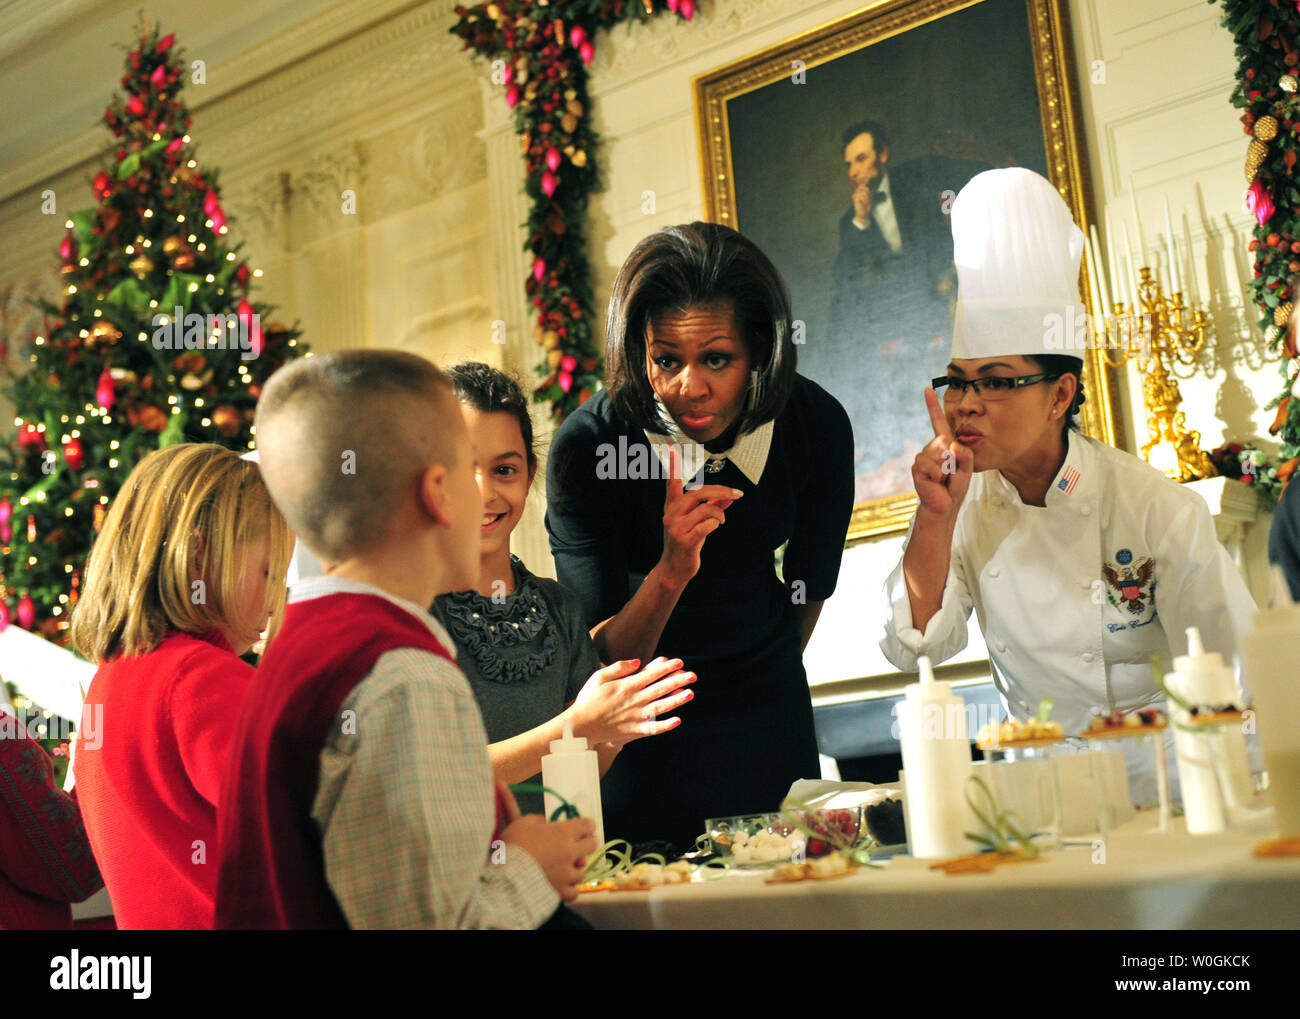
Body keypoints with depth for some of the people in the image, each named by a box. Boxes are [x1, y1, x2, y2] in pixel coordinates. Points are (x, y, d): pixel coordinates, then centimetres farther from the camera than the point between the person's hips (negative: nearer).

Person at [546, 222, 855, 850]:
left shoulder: (816, 425, -17)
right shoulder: (585, 445, -25)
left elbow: (811, 588, 3)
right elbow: (600, 657, -21)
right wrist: (670, 572, -38)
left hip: (765, 710, 2)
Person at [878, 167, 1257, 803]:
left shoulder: (1160, 511, -10)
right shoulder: (969, 507, 2)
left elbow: (1239, 686, -6)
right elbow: (912, 649, -3)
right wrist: (936, 517, -12)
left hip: (1154, 783, -3)